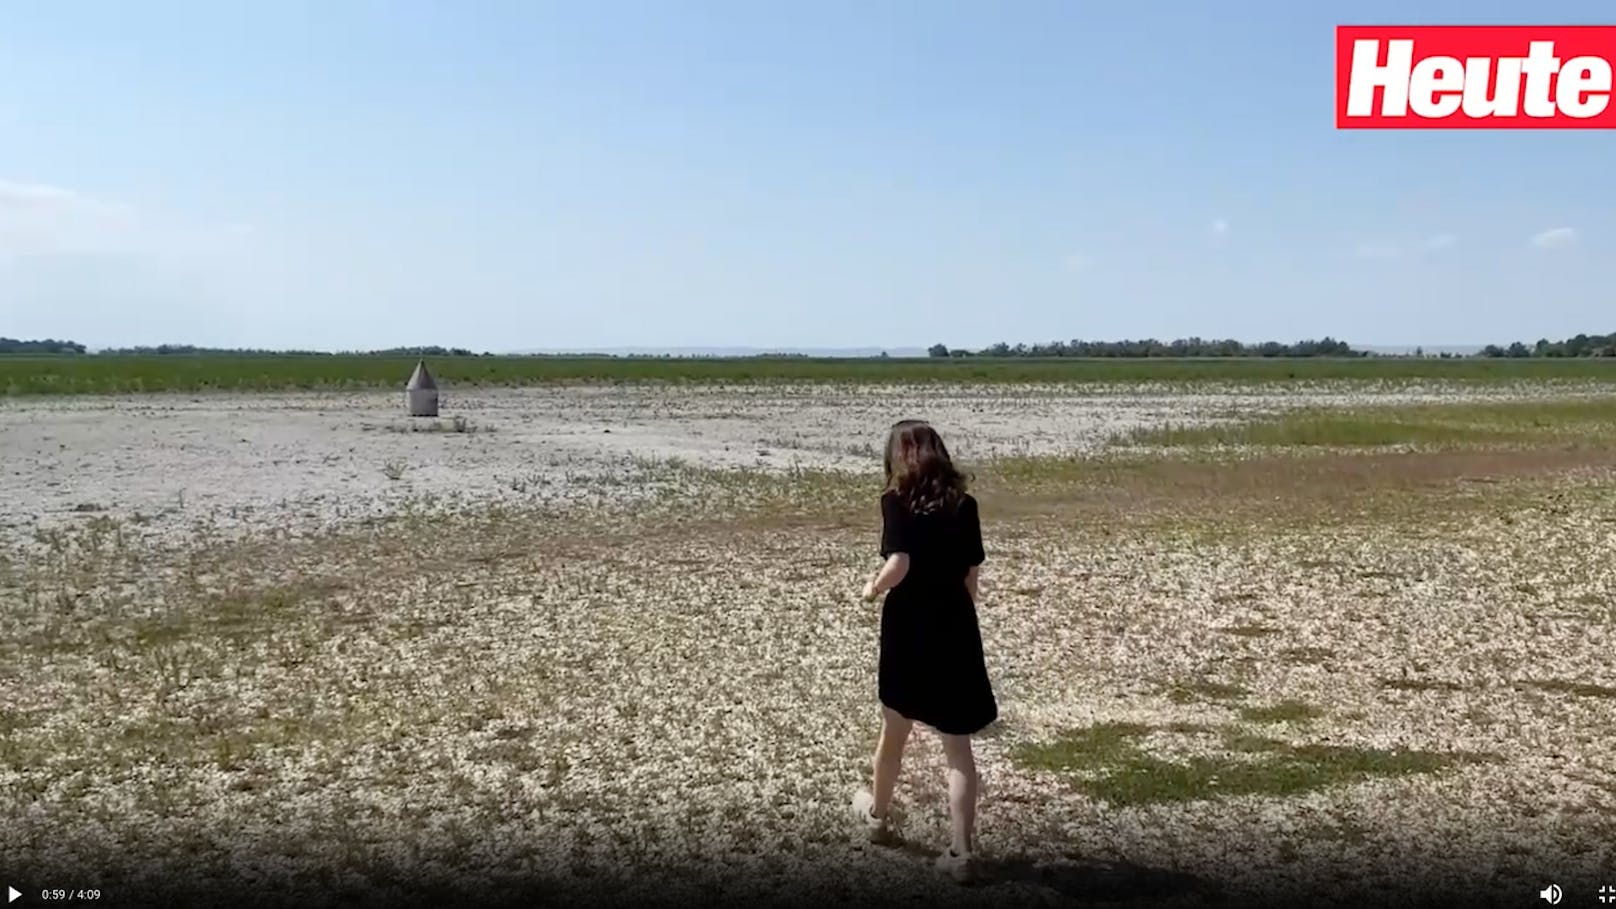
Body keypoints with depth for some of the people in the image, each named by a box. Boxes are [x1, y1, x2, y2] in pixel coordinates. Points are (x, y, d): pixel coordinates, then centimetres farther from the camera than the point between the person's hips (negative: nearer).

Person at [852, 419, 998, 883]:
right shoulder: (964, 504, 2)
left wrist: (873, 588, -3)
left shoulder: (896, 501, -9)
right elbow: (972, 576, 3)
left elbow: (899, 564, -22)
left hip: (908, 628, -2)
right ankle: (961, 851, 3)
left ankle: (878, 814, 43)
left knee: (894, 732, 20)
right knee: (958, 746, 5)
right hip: (956, 629, 2)